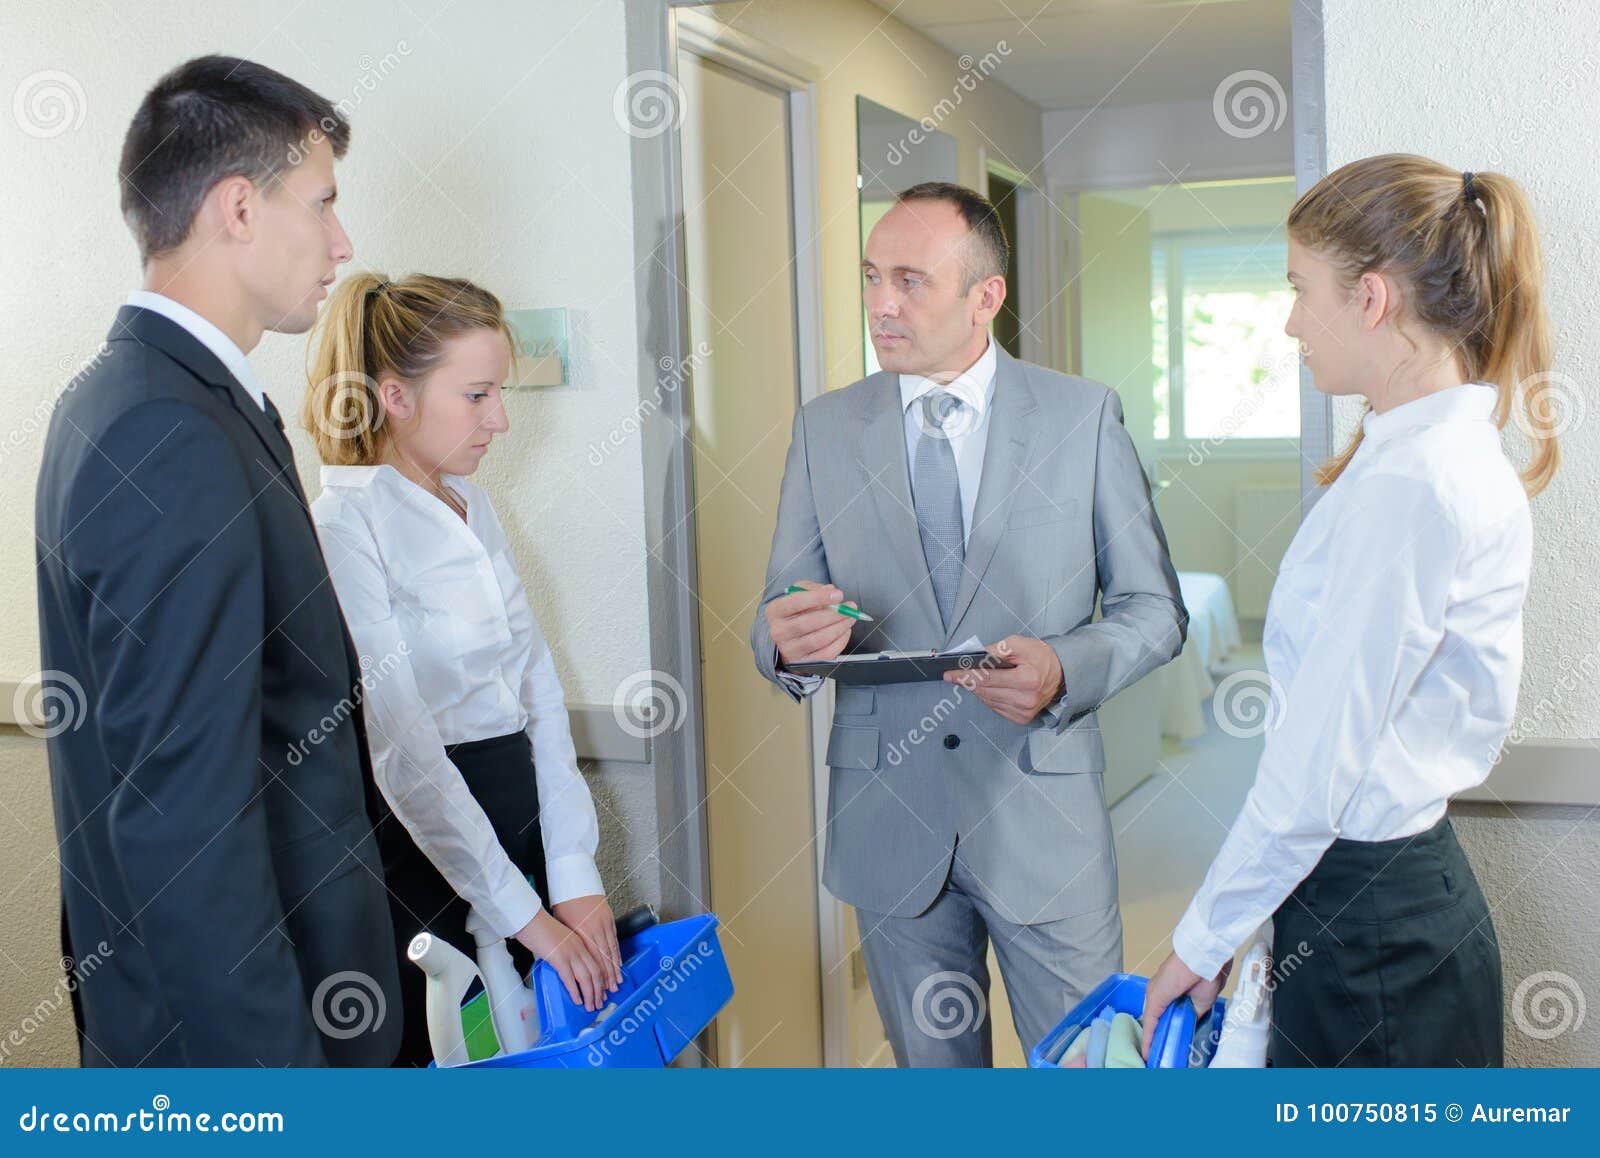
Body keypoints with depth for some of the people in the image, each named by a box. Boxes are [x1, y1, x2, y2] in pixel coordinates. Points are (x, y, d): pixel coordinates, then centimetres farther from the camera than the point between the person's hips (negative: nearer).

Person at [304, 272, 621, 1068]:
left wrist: (575, 876, -4)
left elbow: (540, 691, 5)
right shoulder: (344, 526, -14)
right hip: (421, 847, -7)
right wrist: (520, 913, -16)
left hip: (519, 827, 7)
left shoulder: (473, 509, 10)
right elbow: (405, 751, -18)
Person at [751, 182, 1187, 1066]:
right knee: (932, 1066, 16)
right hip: (887, 820, 2)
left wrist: (1065, 668, -19)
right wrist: (788, 643, -19)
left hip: (1041, 817, -2)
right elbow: (777, 628, 5)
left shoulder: (1085, 417, -2)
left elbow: (1154, 608, 1)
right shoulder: (824, 429, 4)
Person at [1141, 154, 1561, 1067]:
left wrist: (1204, 939, -8)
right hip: (1414, 880, 9)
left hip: (1371, 927, -9)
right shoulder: (1461, 459, 9)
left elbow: (1313, 774, -20)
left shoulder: (1410, 486, -21)